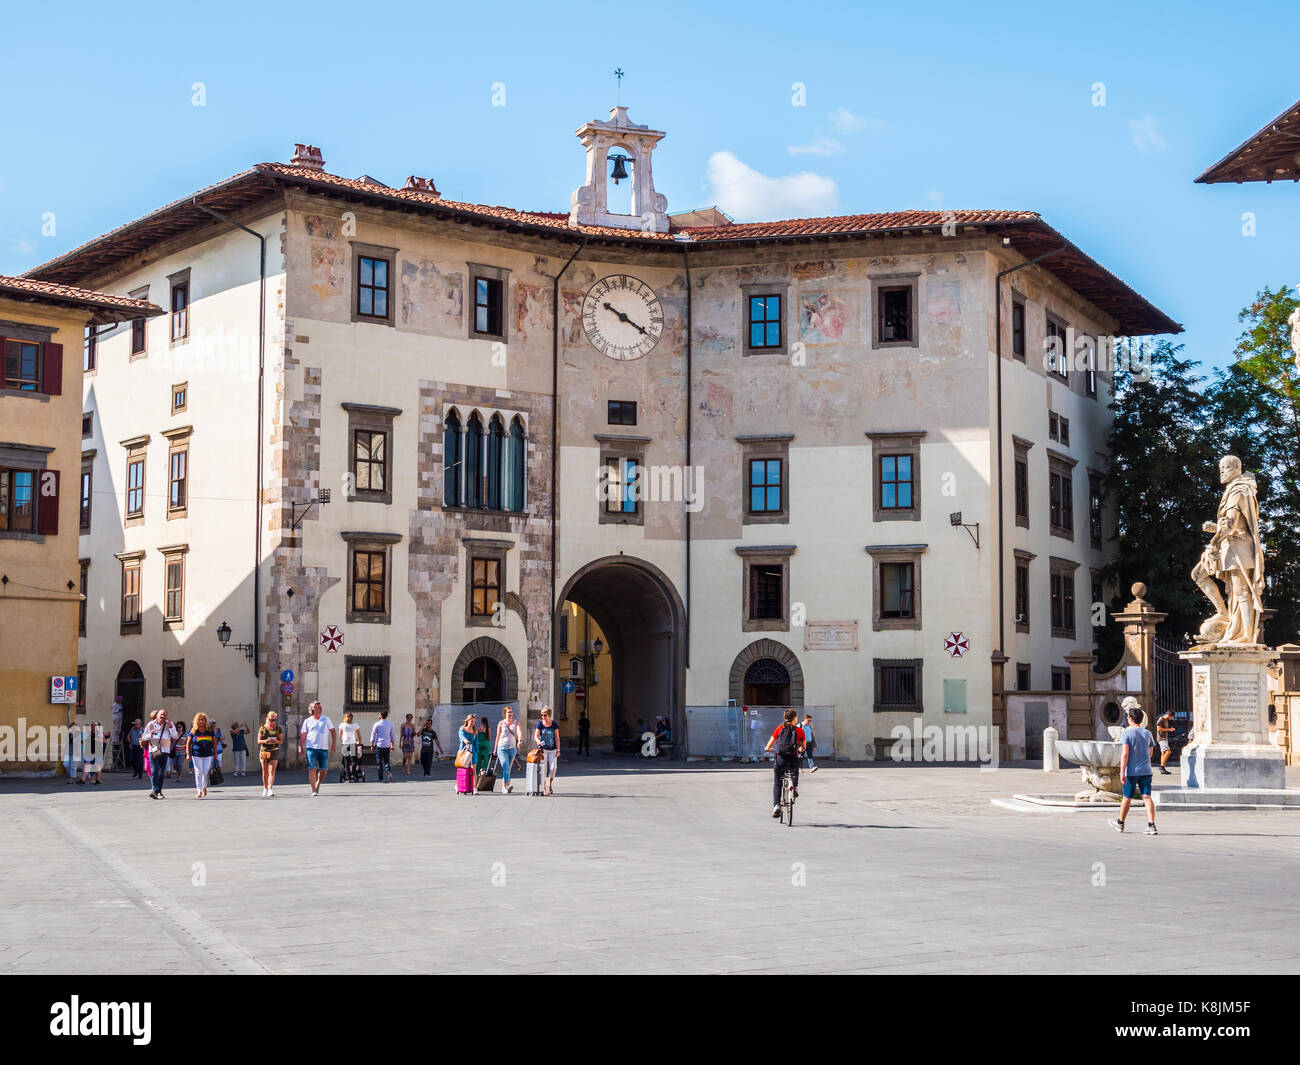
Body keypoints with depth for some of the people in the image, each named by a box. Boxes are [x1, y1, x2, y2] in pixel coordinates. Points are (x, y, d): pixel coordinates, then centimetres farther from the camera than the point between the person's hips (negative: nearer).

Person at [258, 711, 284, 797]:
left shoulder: (279, 729, 4)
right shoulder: (263, 728, 3)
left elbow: (281, 741, 5)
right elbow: (258, 741, 2)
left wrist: (276, 741, -17)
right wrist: (265, 741, -19)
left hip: (274, 751, -1)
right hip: (264, 751, 1)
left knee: (272, 771, -13)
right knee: (265, 771, 9)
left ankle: (270, 789, -19)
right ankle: (265, 788, 24)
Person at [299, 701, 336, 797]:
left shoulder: (326, 720, 10)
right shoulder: (307, 721, 7)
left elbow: (333, 732, 11)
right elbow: (303, 735, 8)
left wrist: (334, 745, 3)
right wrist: (300, 747, -1)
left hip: (323, 749, 2)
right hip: (311, 748, -2)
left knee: (324, 770, 1)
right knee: (312, 769, -11)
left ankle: (318, 785, 27)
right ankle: (313, 790, -9)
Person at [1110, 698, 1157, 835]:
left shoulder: (1126, 733, -10)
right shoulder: (1147, 733, 7)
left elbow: (1125, 754, -17)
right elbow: (1150, 753, 17)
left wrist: (1122, 772, -16)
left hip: (1132, 771, -4)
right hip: (1146, 771, 4)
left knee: (1127, 798, 10)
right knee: (1147, 797, -2)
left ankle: (1120, 823, 27)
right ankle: (1151, 825, -14)